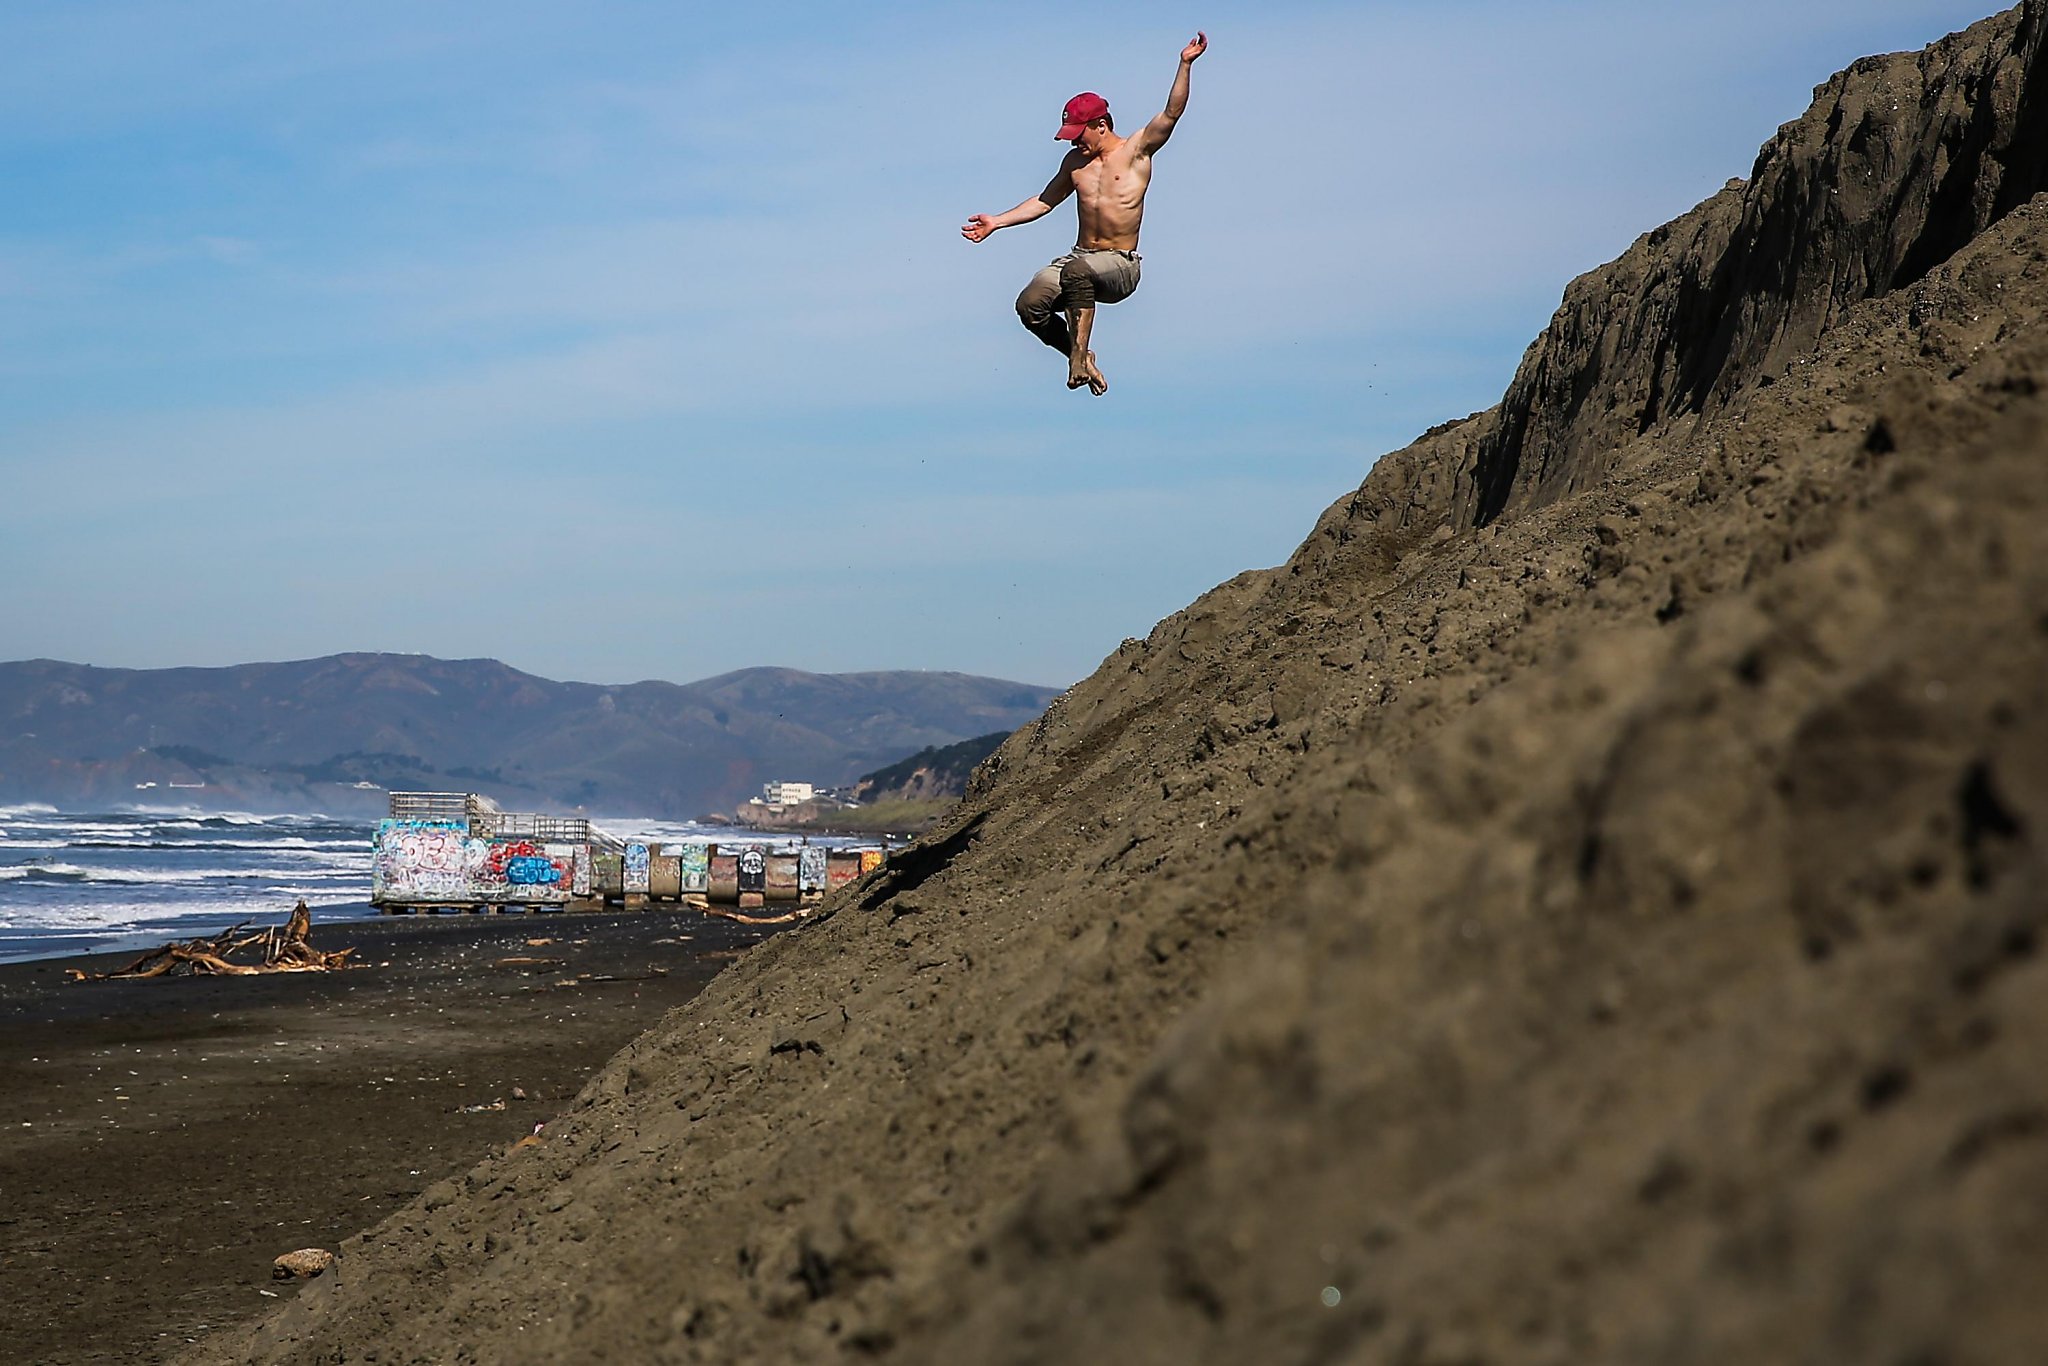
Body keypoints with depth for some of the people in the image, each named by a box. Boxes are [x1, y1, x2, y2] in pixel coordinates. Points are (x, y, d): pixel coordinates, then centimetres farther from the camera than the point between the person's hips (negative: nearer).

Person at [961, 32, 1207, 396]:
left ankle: (1080, 357, -31)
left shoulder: (1136, 150, -2)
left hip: (1120, 265, -6)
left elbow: (1171, 113, -14)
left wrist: (1185, 65, -26)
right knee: (1030, 305, -18)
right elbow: (1045, 201, 24)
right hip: (1079, 257, 6)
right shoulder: (1075, 162, 14)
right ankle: (1081, 357, 3)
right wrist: (997, 222, 17)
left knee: (1079, 270, -39)